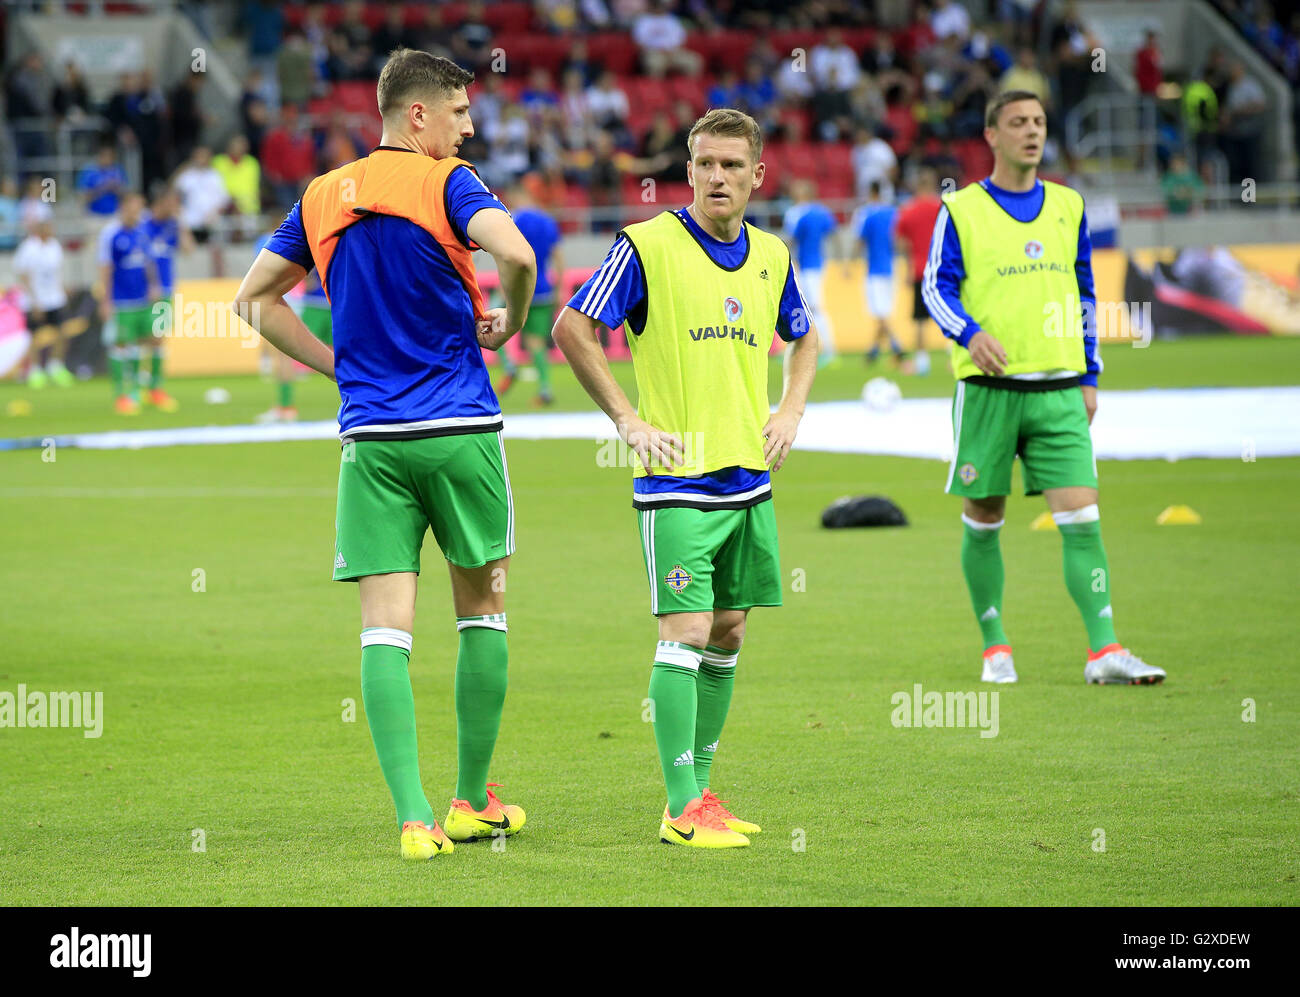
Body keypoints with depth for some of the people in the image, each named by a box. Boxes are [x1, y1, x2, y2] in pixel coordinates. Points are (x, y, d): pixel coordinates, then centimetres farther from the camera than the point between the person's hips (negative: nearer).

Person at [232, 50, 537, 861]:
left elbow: (254, 297, 17)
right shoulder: (447, 184, -5)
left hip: (370, 440, 3)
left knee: (386, 626, -2)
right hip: (460, 428, -3)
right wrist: (509, 325, -2)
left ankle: (415, 817, -12)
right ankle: (473, 803, 18)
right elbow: (517, 254, -22)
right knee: (482, 610, 13)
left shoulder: (323, 198, 10)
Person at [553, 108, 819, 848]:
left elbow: (803, 336, 27)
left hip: (749, 478, 6)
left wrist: (792, 410, 11)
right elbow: (573, 328, -7)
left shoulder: (771, 255, 9)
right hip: (676, 482, -6)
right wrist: (629, 421, -10)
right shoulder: (648, 246, -9)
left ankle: (702, 791, 19)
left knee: (727, 635, 10)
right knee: (687, 632, -12)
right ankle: (683, 809, -10)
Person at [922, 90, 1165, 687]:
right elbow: (937, 286, -2)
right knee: (983, 519, 4)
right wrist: (970, 333, -22)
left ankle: (1104, 650, -11)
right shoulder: (961, 209, 2)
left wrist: (1088, 376, 15)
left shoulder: (1067, 206, 13)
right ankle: (994, 646, 19)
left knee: (1082, 516, -8)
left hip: (1058, 390, 2)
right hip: (989, 386, -2)